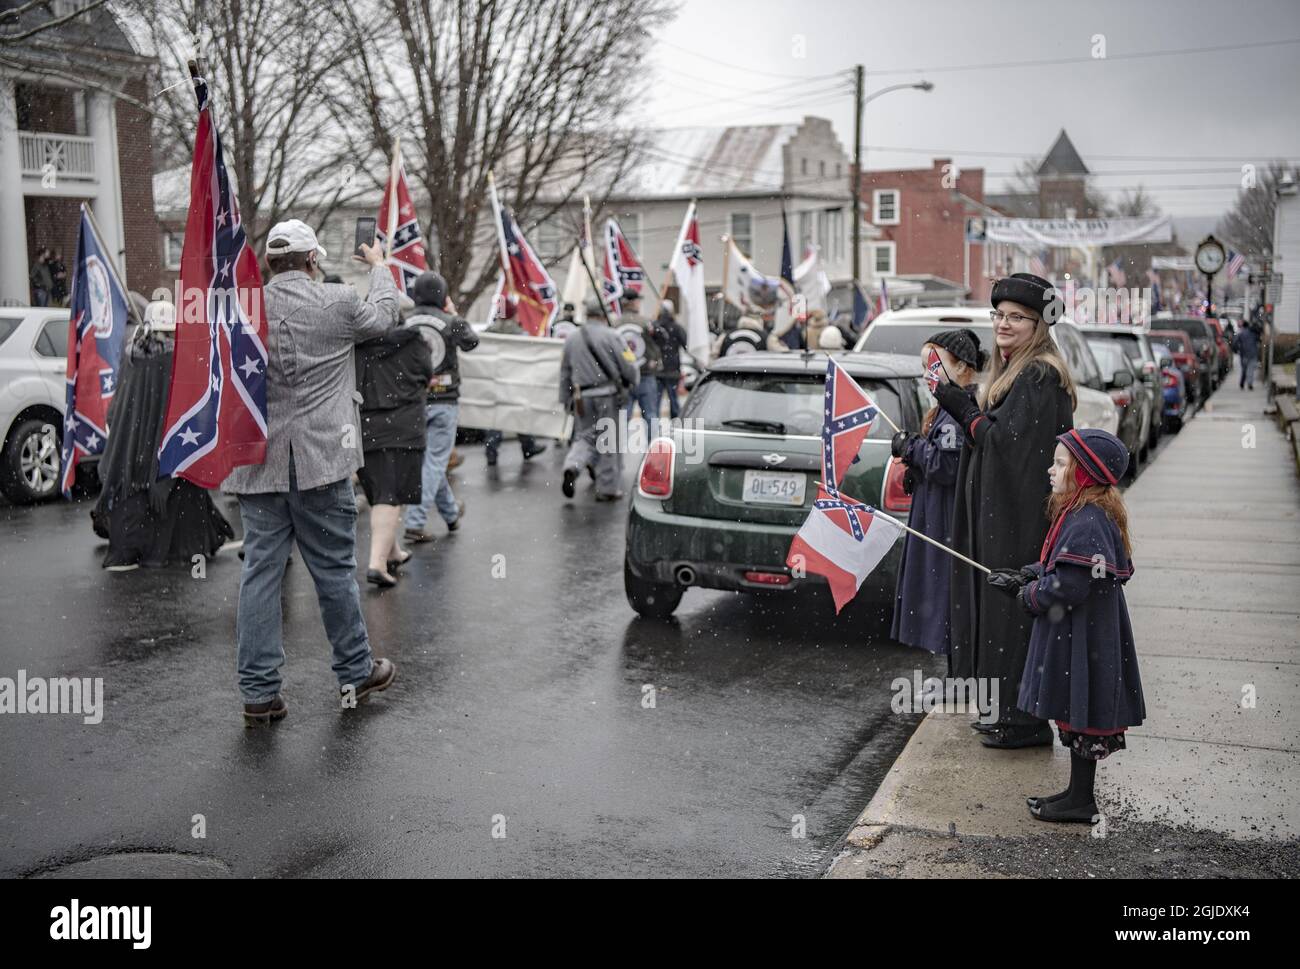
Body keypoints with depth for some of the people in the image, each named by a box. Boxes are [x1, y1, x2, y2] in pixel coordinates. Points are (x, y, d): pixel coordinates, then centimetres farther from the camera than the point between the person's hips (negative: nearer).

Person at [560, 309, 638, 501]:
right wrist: (634, 381, 14)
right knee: (608, 441, 5)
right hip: (608, 395, -4)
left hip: (582, 397, 4)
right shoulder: (611, 336, -6)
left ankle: (572, 467, -15)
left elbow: (564, 373, 15)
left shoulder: (571, 339, 9)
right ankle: (608, 489, 10)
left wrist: (565, 399, 22)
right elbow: (629, 367, -7)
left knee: (584, 436, 13)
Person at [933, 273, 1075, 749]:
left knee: (1012, 607, -4)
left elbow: (1006, 439, -19)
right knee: (992, 600, 14)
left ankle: (1024, 720, 6)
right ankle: (1001, 709, 25)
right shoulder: (1013, 369, 15)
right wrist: (965, 407, 3)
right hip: (997, 511, 10)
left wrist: (962, 407, -10)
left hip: (1021, 516, -10)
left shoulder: (1040, 375, -15)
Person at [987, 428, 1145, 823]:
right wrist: (1024, 575, 6)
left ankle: (1080, 802, 15)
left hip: (1082, 639, -10)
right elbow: (1059, 567, 18)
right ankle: (1078, 793, 30)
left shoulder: (1086, 523, -25)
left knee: (1080, 715, 2)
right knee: (1077, 714, 18)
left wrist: (1028, 595, -11)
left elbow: (1067, 588, -27)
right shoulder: (1083, 513, 8)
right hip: (1075, 633, 10)